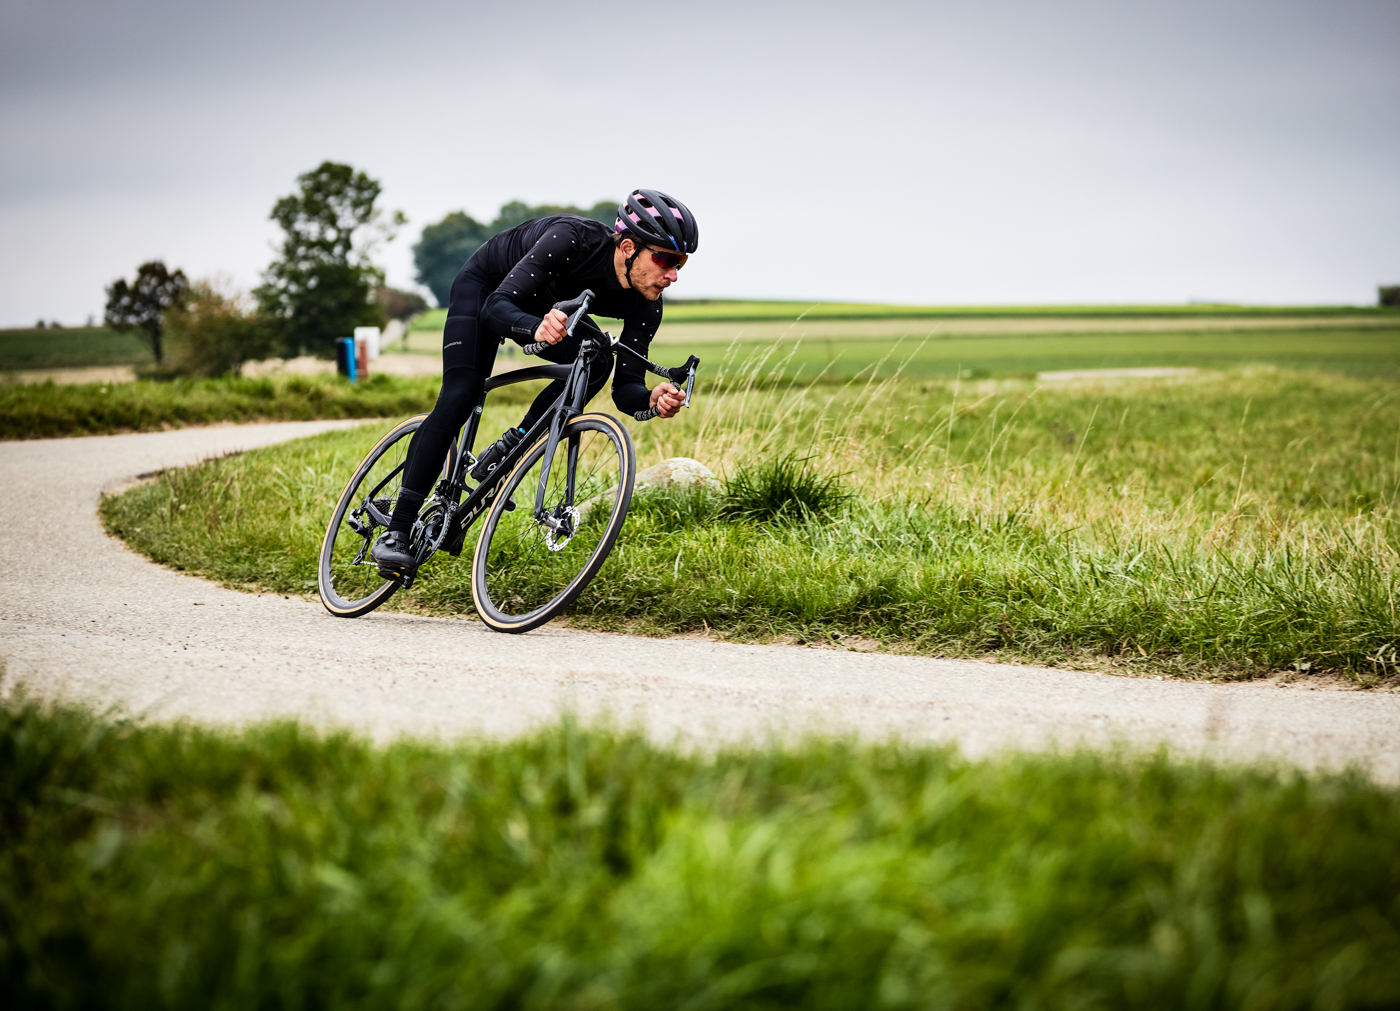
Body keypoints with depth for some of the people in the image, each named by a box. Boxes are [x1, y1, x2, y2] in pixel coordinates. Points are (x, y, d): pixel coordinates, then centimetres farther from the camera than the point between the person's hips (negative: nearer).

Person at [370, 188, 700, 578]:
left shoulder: (643, 305, -24)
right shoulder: (573, 239, -39)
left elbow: (625, 387, -22)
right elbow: (496, 306, -43)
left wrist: (652, 400, -45)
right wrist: (536, 328, -64)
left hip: (543, 309, 5)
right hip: (485, 286, -5)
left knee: (595, 364, -23)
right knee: (459, 399, -19)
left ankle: (507, 450, -9)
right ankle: (395, 533, -15)